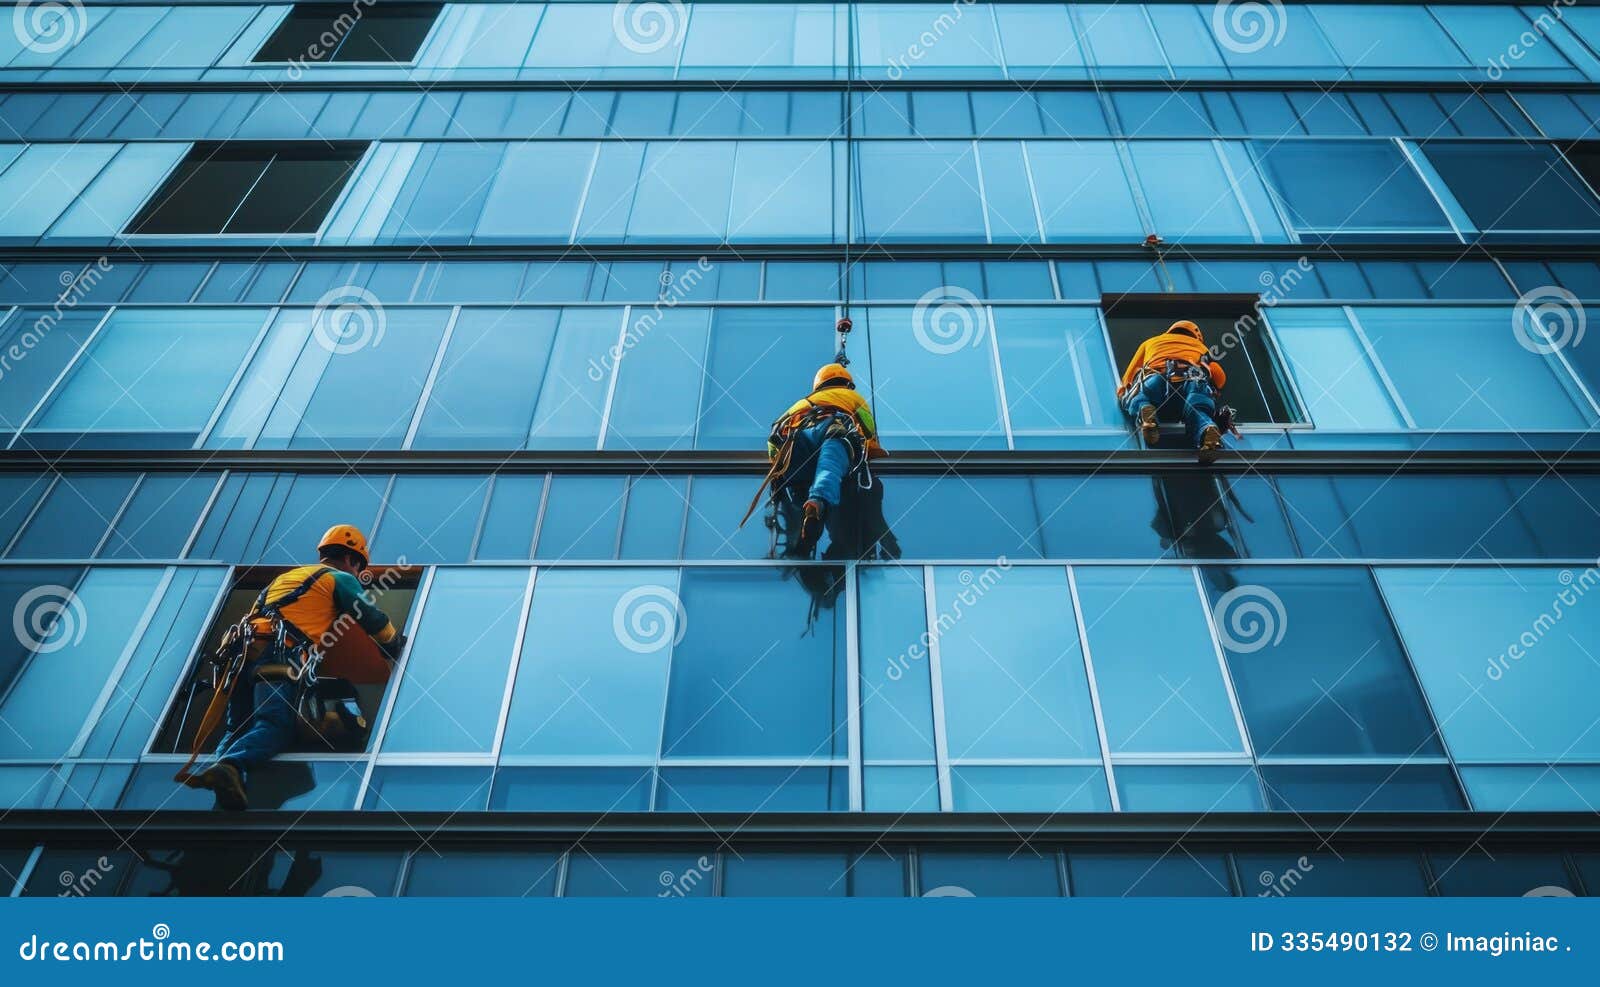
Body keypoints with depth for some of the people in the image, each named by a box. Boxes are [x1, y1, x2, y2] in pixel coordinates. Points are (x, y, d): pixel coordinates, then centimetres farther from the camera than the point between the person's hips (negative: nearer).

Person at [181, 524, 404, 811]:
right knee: (276, 727, -19)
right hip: (276, 657, -7)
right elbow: (373, 619, 13)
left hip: (242, 652, 7)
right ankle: (230, 767, -47)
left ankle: (212, 768, -17)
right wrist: (394, 647, 29)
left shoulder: (285, 576, 37)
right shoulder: (341, 578, 16)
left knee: (238, 729, 12)